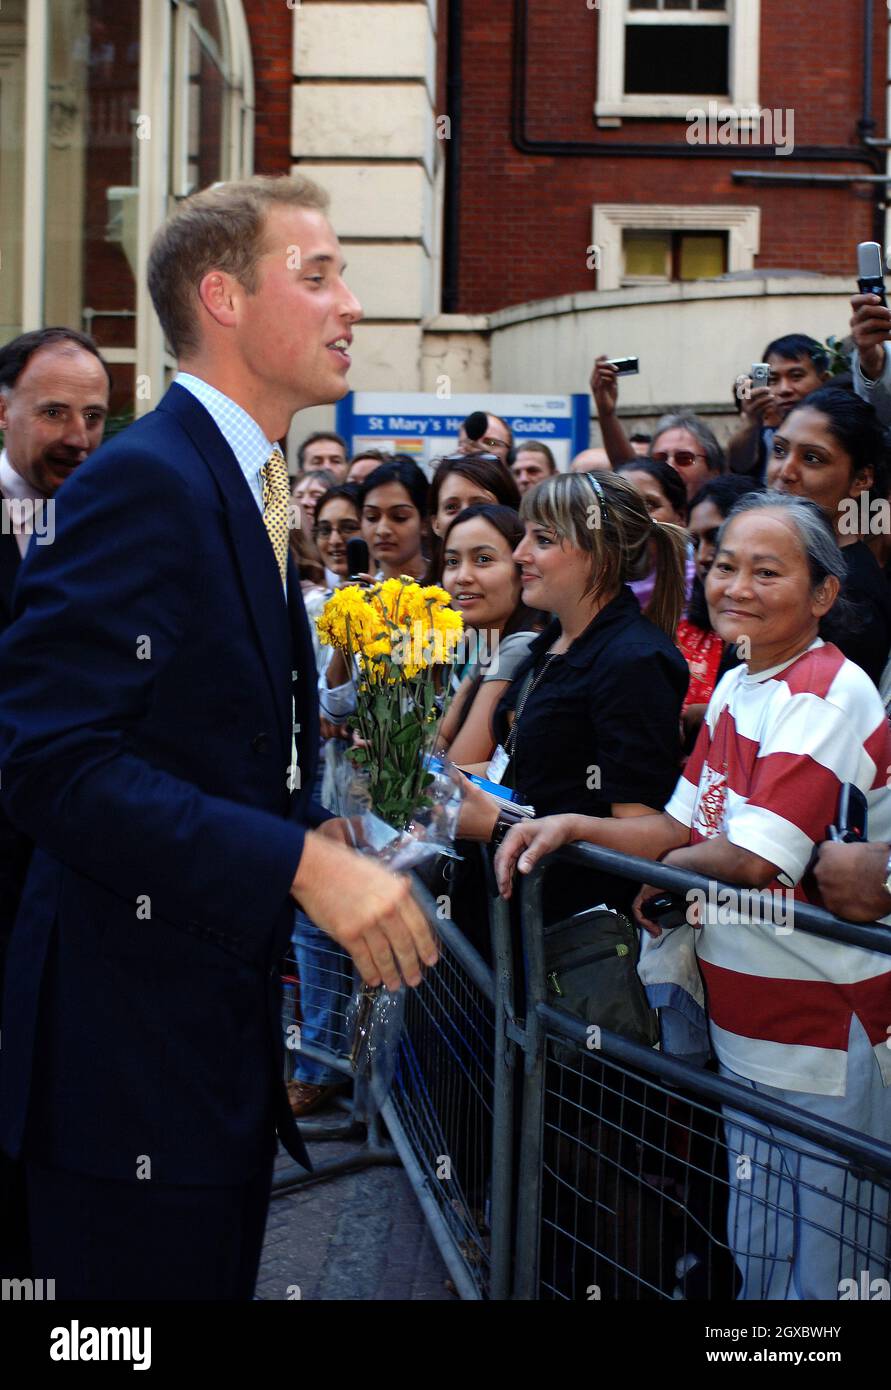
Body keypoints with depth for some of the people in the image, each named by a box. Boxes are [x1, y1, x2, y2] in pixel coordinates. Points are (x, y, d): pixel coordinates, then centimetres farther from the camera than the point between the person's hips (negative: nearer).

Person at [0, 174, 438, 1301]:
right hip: (132, 1047, -10)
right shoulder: (143, 479, -16)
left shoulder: (245, 488, 15)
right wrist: (299, 863, -26)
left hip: (224, 1028, 10)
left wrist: (321, 833, 4)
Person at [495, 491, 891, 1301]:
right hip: (748, 1023, 9)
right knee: (754, 1256, 19)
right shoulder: (736, 688, 9)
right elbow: (685, 827, 9)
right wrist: (573, 827, -6)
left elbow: (750, 858, -24)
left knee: (815, 1271, 2)